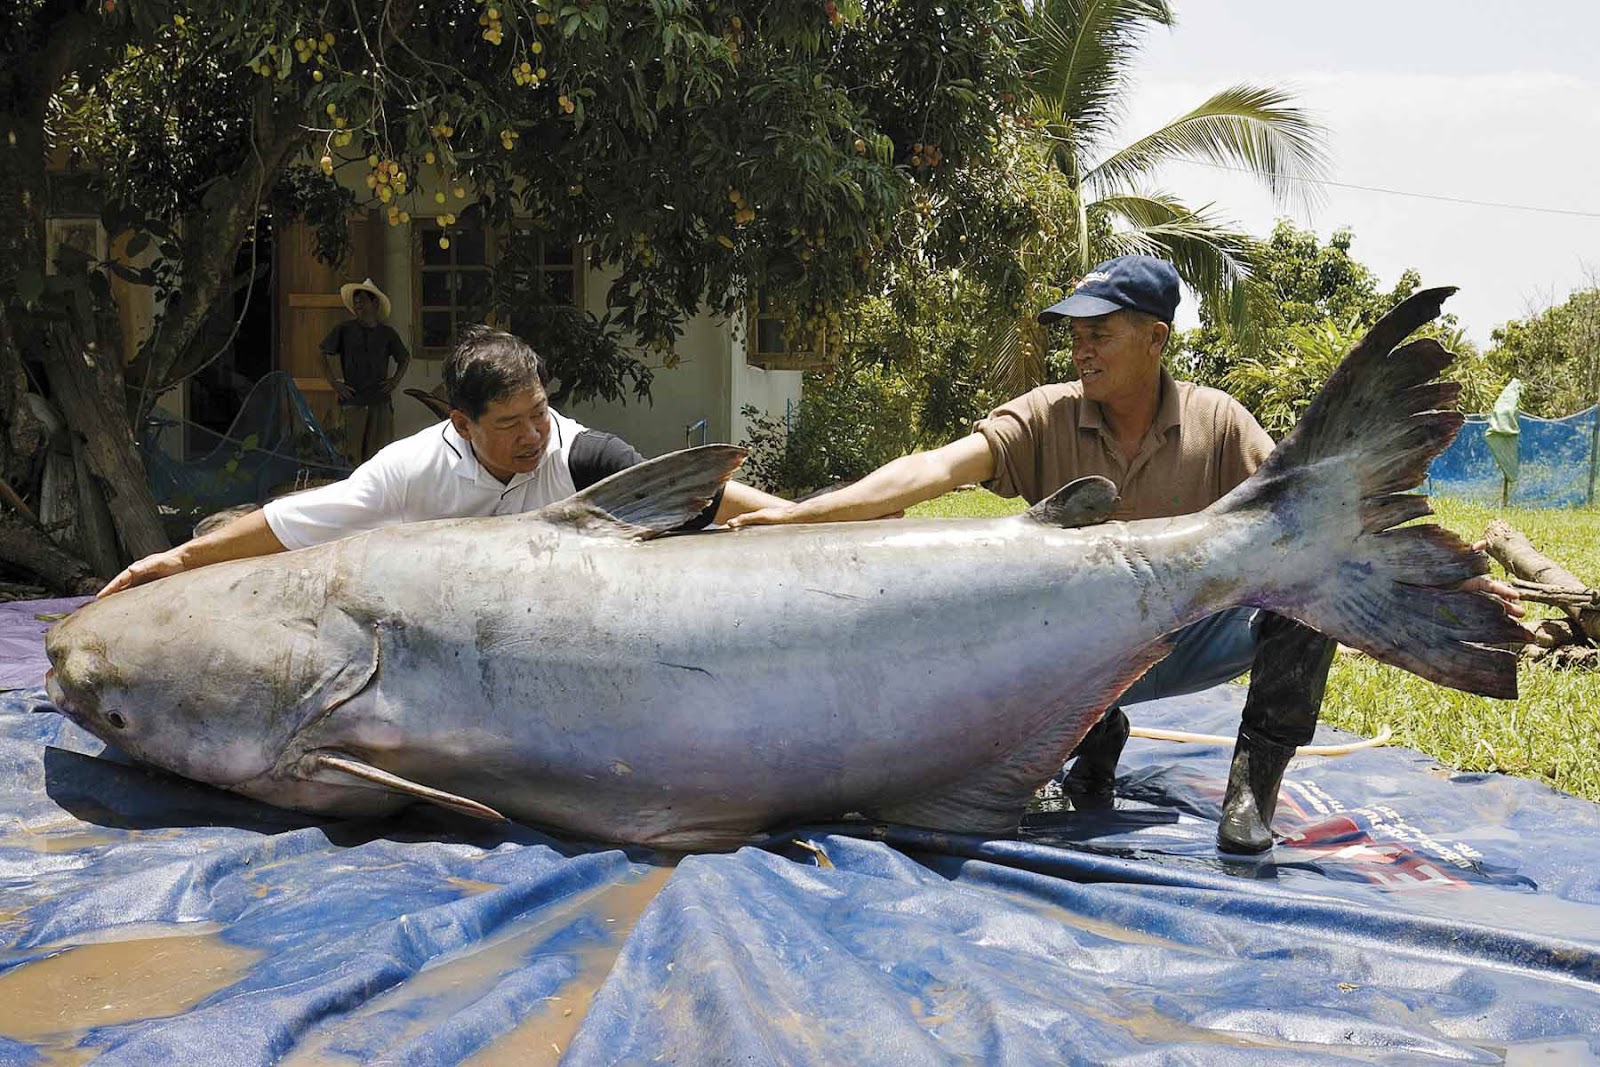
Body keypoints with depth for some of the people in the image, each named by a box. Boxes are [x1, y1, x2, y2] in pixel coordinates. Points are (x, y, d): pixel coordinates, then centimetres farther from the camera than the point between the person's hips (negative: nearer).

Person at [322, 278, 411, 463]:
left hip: (381, 401, 2)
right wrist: (333, 382, 1)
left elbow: (405, 358, 25)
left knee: (380, 453, 1)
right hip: (353, 400, -2)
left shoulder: (387, 332, 10)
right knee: (353, 453, -5)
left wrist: (396, 380, 12)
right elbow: (323, 354, 8)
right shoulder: (344, 329, 4)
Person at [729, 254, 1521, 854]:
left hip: (1188, 640, 0)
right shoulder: (1046, 418, -10)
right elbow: (936, 469, -22)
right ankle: (1093, 736, 1)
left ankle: (1253, 782, -13)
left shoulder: (1215, 421, -6)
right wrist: (803, 513, -37)